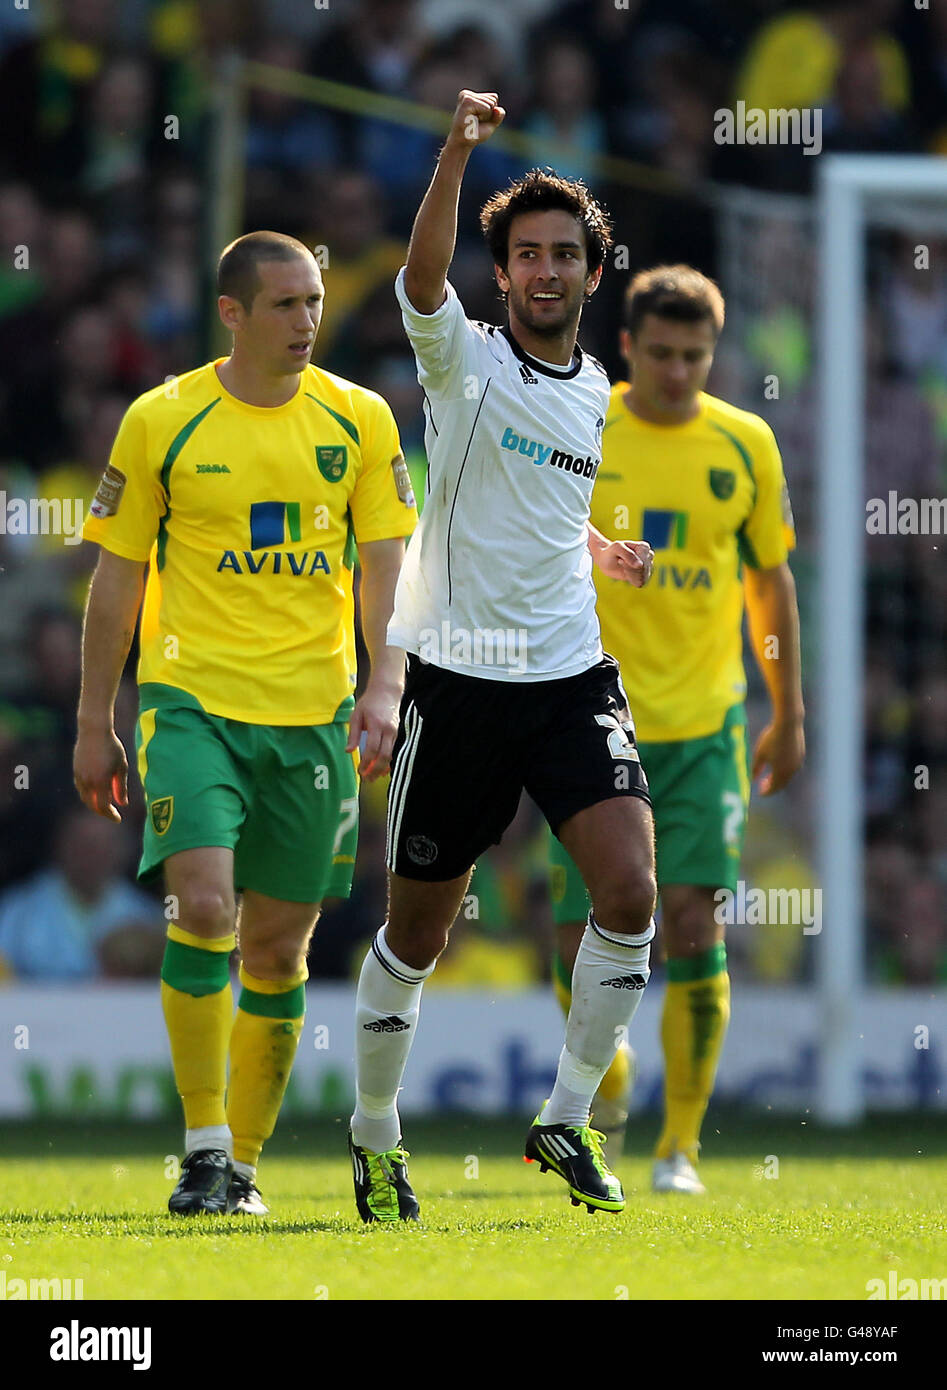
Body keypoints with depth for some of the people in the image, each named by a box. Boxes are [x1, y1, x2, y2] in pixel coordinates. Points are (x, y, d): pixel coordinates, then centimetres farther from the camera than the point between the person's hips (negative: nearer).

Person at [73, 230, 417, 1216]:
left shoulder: (358, 420, 5)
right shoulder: (162, 421, 0)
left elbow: (386, 567, 5)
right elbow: (118, 576, 5)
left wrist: (385, 685, -10)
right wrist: (94, 722, 4)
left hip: (313, 709, 2)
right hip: (192, 696, -2)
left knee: (278, 947, 5)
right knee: (203, 905, -19)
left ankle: (244, 1163, 17)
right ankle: (204, 1151, -11)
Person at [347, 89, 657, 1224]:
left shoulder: (593, 388, 12)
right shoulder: (465, 360, -5)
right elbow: (421, 279, -29)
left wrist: (602, 552, 13)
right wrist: (459, 151, -43)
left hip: (573, 677, 4)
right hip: (458, 678, -4)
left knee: (630, 890, -16)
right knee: (415, 933, 5)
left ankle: (565, 1121, -2)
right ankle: (375, 1135, 25)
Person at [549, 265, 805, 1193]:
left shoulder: (743, 444, 3)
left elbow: (770, 577, 12)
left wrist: (788, 716, 12)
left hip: (705, 727, 0)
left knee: (694, 929, -9)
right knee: (579, 943, -1)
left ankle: (681, 1143, 0)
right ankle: (605, 1075, 30)